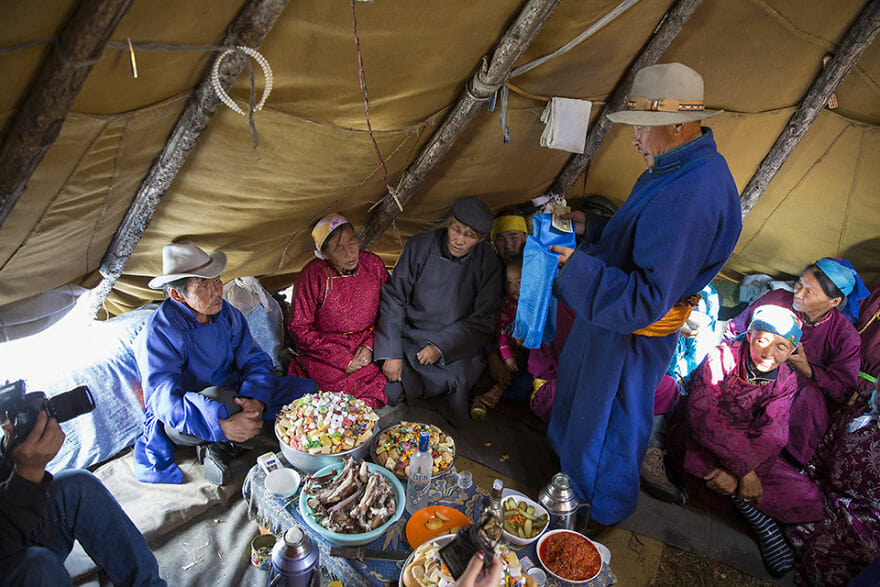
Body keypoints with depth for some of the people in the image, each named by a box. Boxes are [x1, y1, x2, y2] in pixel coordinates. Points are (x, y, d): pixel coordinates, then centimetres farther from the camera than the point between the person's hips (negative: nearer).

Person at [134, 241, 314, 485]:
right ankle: (216, 443, -7)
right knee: (216, 397, -42)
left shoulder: (226, 313, -5)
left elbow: (254, 360, -5)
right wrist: (222, 425, -44)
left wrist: (255, 399, -28)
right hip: (184, 422, -6)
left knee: (307, 388, -7)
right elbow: (165, 400, -30)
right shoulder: (159, 332, -22)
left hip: (235, 399, 6)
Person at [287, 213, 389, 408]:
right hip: (323, 355, -3)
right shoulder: (313, 275, -11)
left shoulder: (373, 265, 0)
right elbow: (299, 328, -6)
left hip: (367, 351, 4)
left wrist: (370, 346, -6)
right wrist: (343, 359, -10)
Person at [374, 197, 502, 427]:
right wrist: (391, 353, -13)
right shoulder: (420, 246, -6)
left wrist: (441, 348, -15)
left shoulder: (487, 264, -7)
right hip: (409, 338, 0)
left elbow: (483, 320, -4)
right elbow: (393, 298, -4)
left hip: (456, 350, 0)